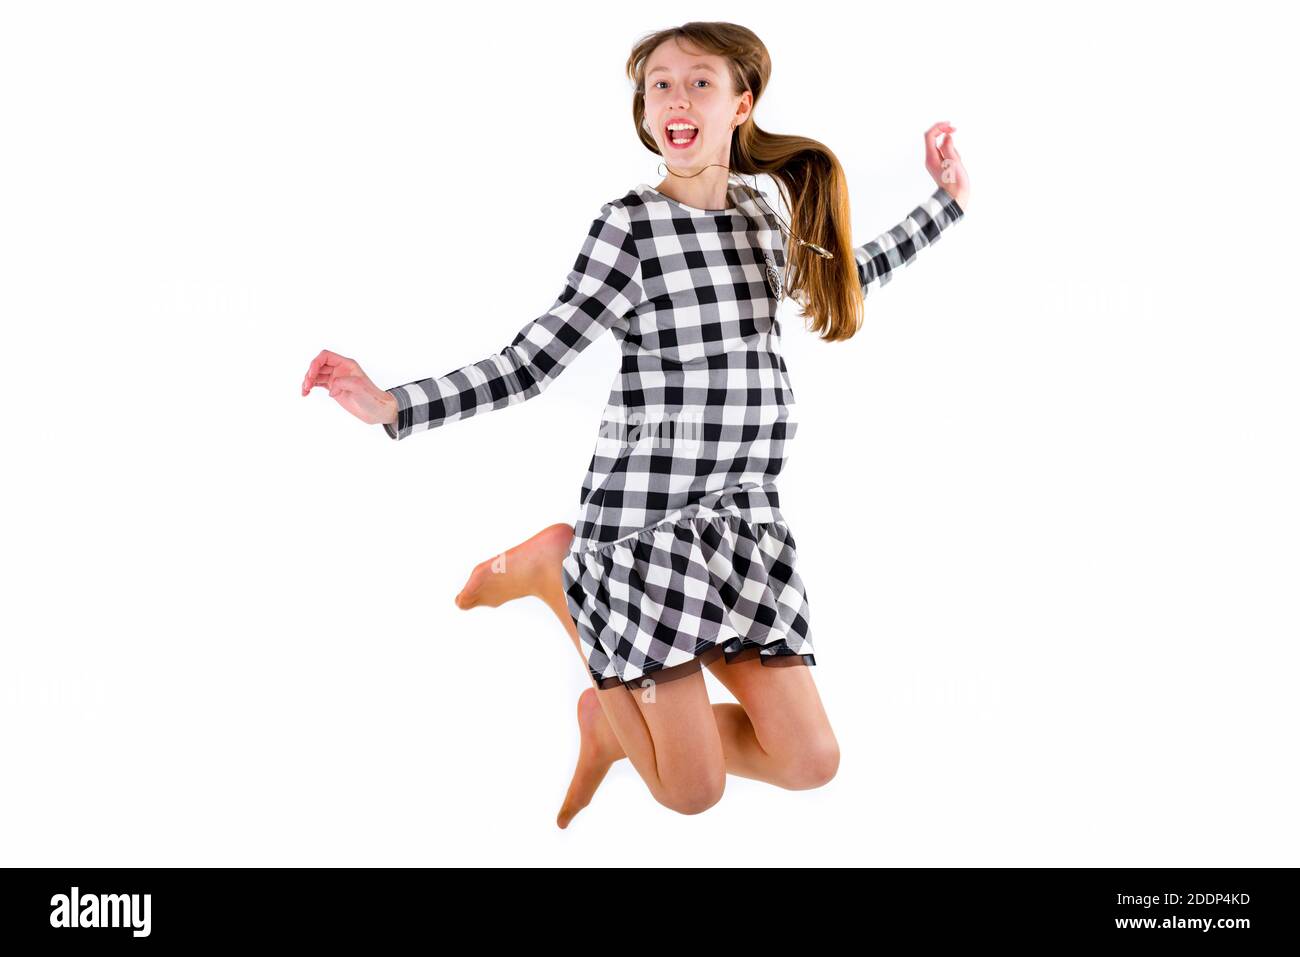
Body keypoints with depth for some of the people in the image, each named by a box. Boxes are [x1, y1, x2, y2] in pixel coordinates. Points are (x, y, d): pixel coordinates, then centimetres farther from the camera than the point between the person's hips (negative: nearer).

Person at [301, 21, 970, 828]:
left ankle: (615, 717, 25)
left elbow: (844, 279, 31)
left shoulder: (765, 218, 10)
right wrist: (392, 406, -20)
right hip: (646, 517, -6)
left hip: (745, 519, 6)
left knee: (810, 763, 0)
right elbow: (530, 365, -9)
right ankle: (555, 569, 13)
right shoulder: (629, 226, -7)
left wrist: (946, 204, 32)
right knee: (693, 790, -3)